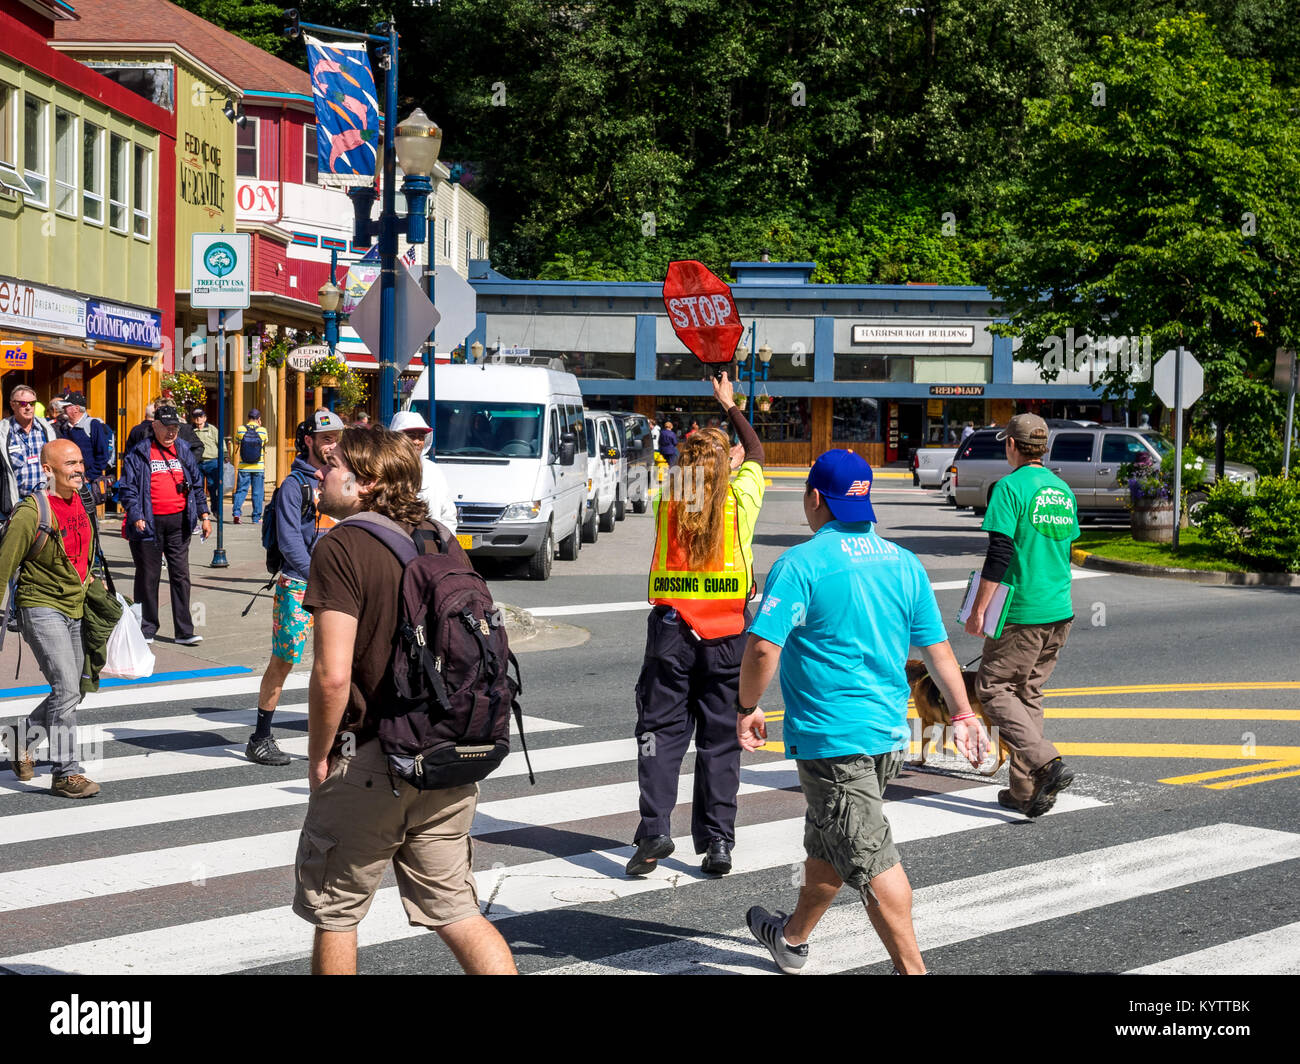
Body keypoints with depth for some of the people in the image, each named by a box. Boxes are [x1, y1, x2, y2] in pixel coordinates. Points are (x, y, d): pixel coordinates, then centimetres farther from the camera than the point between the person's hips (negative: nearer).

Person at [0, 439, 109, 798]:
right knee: (66, 690, -15)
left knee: (70, 695, 13)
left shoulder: (78, 504, 7)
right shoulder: (31, 513, -16)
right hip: (42, 609, -8)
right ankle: (65, 773, -7)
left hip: (75, 610, 8)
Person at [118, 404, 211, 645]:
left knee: (181, 575, 4)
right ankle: (146, 629, 16)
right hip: (150, 524, -4)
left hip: (179, 521, 4)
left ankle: (184, 631, 8)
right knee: (148, 577, 5)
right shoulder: (140, 453, -3)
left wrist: (203, 515, 12)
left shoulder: (183, 451, 11)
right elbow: (128, 488, -5)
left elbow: (196, 484, 18)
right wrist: (136, 517, -17)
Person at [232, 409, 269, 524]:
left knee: (241, 490, 7)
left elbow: (236, 443, 10)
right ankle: (256, 518, 10)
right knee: (257, 493, 8)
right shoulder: (262, 431, -6)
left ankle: (236, 513, -11)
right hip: (258, 467, 0)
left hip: (243, 467, 0)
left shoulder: (240, 429, -5)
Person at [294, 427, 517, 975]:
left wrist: (318, 756, -6)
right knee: (455, 909, 14)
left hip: (369, 764, -6)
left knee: (334, 911, 12)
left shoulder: (342, 547, -14)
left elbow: (332, 675, -20)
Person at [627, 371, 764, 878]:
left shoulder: (669, 497, 1)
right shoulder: (741, 496, 1)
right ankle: (718, 840, 6)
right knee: (720, 737, 7)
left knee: (660, 728, 5)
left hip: (672, 628, 0)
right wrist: (730, 405, 35)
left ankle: (655, 828, -9)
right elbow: (756, 452, 21)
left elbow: (677, 463, 26)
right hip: (728, 632, 1)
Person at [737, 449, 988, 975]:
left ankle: (912, 966, -5)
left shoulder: (801, 564, -13)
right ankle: (792, 938, 41)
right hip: (889, 733, 7)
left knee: (871, 858, -4)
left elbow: (762, 647, -19)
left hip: (831, 738, -7)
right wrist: (963, 715, 16)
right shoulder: (904, 563, 6)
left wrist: (747, 708, -4)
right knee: (827, 841, 23)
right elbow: (937, 647, 9)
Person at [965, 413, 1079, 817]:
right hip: (1060, 612, 7)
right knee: (1029, 695, 14)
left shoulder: (1010, 487, -11)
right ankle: (1025, 792, 14)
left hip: (1022, 613, -7)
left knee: (993, 689, 2)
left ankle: (1047, 763, -15)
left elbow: (998, 555, -17)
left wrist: (979, 609, -12)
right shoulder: (1063, 490, 12)